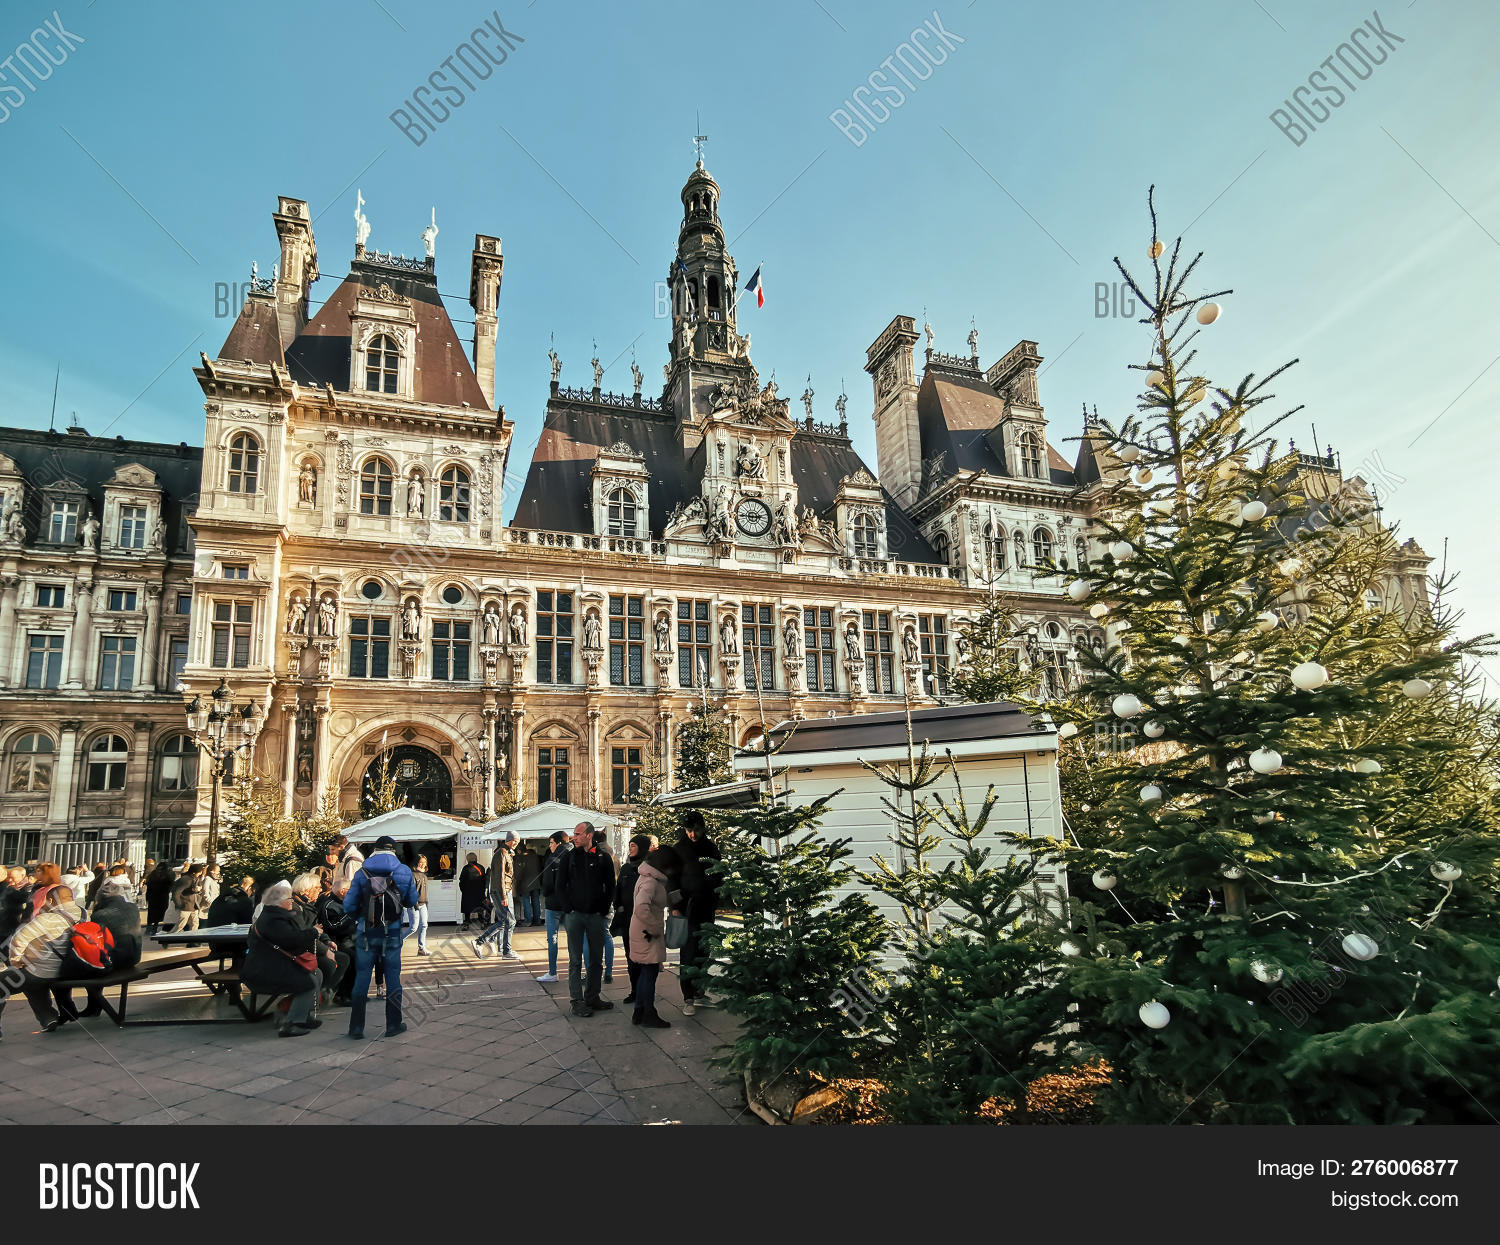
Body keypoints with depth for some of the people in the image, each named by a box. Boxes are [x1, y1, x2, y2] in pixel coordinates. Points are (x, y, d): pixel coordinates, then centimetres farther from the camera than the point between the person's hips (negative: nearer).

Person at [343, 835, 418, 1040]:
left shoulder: (362, 873, -3)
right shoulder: (404, 872, -1)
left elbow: (349, 906, -1)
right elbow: (412, 901, 6)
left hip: (366, 934, 0)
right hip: (392, 933, 0)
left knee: (361, 977, 9)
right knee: (393, 977, 8)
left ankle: (356, 1027, 12)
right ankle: (393, 1025, 14)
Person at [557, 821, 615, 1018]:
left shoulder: (603, 858, 2)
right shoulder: (569, 858, 3)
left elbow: (610, 887, 6)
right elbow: (560, 886, 6)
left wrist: (603, 909, -1)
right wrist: (569, 907, -3)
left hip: (596, 915, 1)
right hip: (574, 915, -1)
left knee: (596, 960, 8)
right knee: (575, 960, 1)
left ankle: (592, 997, 19)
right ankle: (577, 1000, 6)